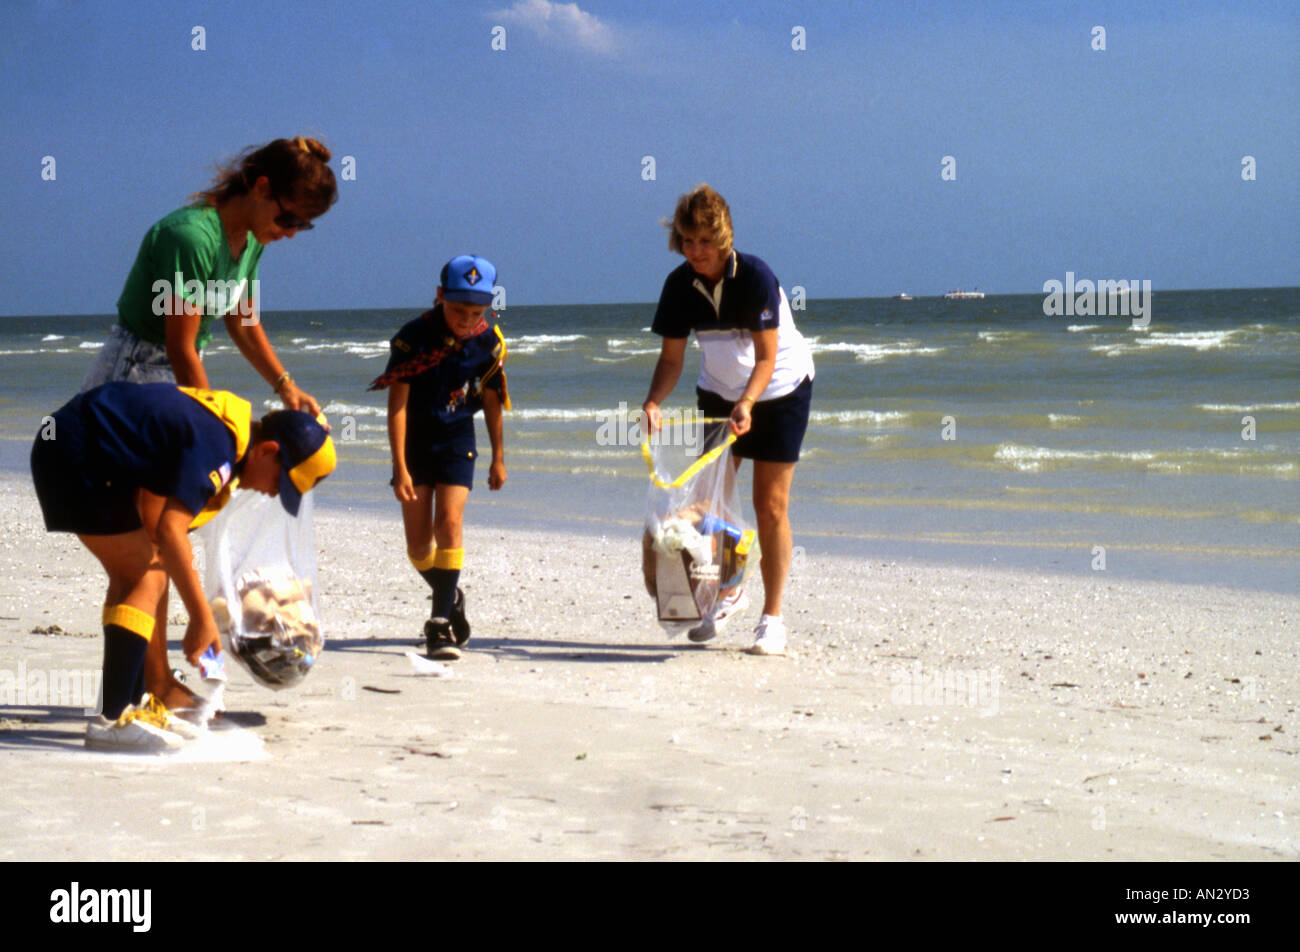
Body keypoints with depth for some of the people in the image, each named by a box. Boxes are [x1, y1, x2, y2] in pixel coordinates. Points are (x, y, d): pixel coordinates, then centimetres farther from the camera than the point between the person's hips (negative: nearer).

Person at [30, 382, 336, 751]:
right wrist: (202, 619, -22)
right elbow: (170, 530, -27)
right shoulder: (216, 448, -21)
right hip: (74, 454, -11)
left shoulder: (226, 422, 10)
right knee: (146, 578, -11)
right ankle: (111, 720, -14)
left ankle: (133, 703, 19)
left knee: (132, 576, 14)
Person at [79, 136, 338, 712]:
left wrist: (285, 386, 6)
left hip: (170, 384, 9)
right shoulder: (190, 236, -26)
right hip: (130, 379, -9)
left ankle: (157, 681, 16)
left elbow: (242, 321, 16)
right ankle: (154, 684, -3)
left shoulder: (249, 239, 2)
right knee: (148, 540, -8)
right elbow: (182, 349, -24)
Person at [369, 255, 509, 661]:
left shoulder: (489, 341, -9)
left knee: (449, 523, -17)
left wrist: (498, 458, 12)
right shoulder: (413, 339, -17)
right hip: (414, 443, 0)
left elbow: (492, 400, 5)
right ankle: (451, 598, 29)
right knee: (418, 543, 2)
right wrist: (400, 467, -19)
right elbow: (397, 405, -16)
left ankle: (441, 623, -16)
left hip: (457, 441, 0)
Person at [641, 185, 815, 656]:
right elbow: (671, 356, -10)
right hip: (718, 392, 5)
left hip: (780, 389, -4)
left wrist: (746, 404, -43)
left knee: (770, 505, -7)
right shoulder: (680, 286, -14)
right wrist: (653, 402, -28)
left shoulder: (756, 278, -27)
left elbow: (767, 357, -27)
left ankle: (772, 618, 1)